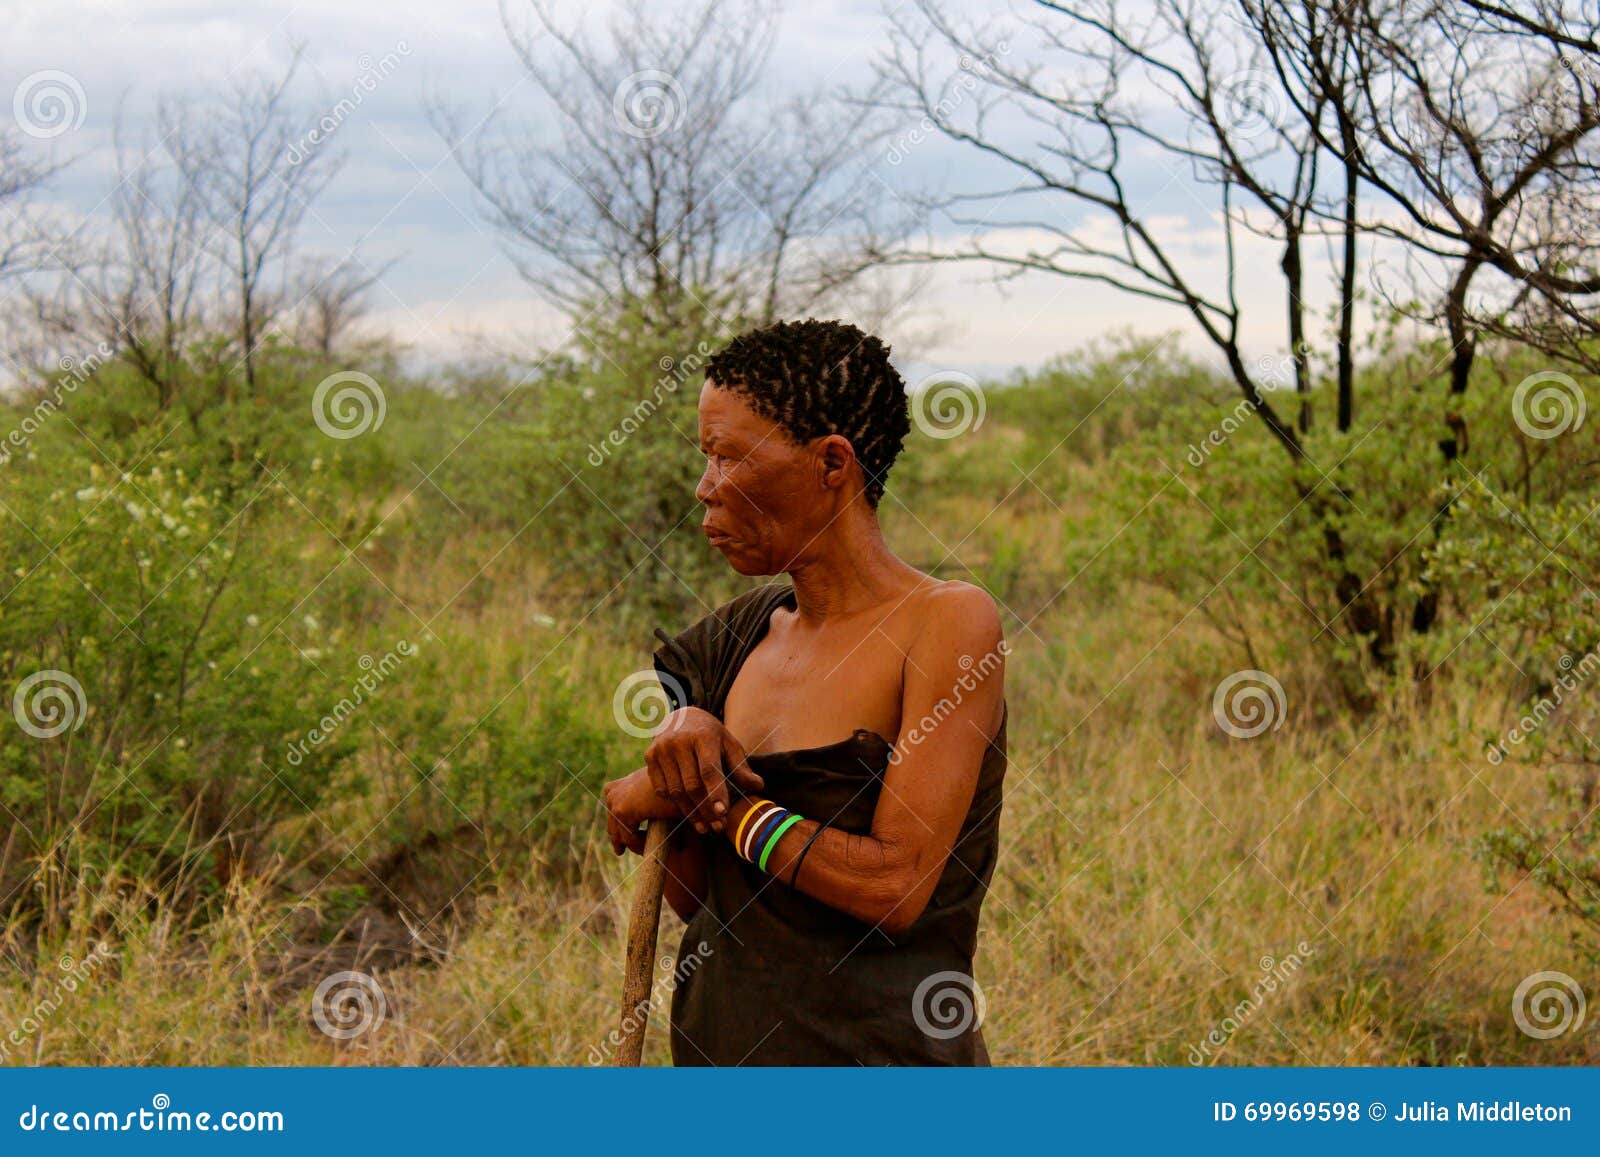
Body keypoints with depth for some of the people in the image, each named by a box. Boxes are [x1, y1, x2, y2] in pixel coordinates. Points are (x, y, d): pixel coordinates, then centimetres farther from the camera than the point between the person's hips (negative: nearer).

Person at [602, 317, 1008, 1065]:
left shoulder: (948, 623, -11)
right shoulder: (750, 632, 6)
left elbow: (894, 887, -19)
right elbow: (692, 896, 7)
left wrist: (723, 803, -10)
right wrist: (682, 750, -9)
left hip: (876, 1047, -5)